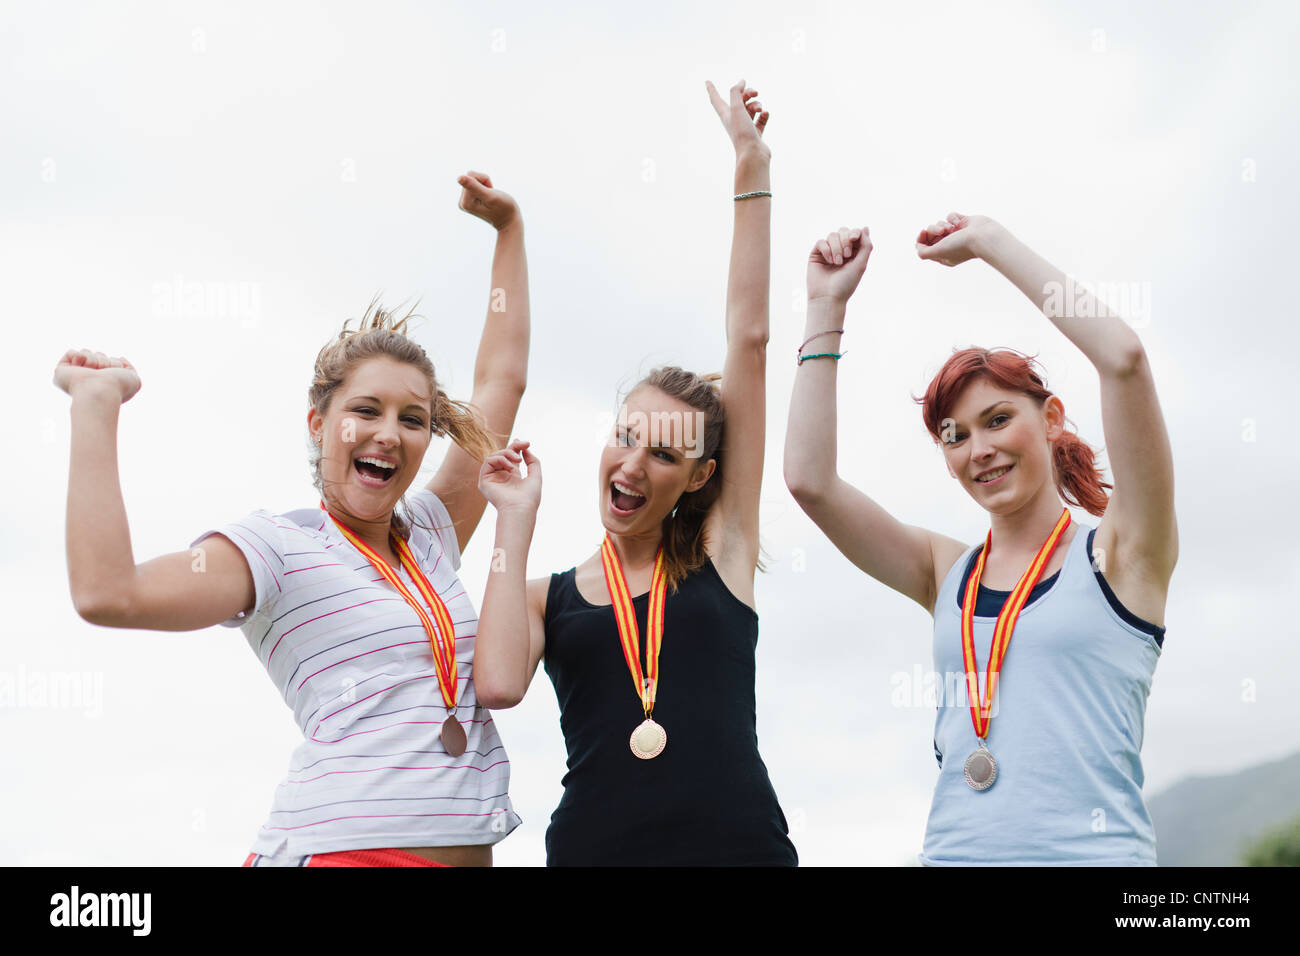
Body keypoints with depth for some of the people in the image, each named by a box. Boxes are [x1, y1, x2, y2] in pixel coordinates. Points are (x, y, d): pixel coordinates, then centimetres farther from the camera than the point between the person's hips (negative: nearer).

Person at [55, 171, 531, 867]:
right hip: (340, 844, -6)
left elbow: (501, 378, 22)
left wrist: (507, 227, 27)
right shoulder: (278, 546, -2)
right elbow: (107, 593, -19)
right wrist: (95, 404, -12)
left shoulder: (430, 536, 15)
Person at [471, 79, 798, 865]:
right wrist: (517, 521, -5)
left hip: (742, 840, 0)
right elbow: (500, 683, -15)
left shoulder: (720, 551, 4)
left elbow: (750, 339, 2)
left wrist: (752, 166, 2)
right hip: (594, 843, 1)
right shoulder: (549, 598, 8)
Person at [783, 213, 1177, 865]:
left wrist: (989, 241, -1)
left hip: (1091, 852, -3)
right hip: (951, 849, 3)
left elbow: (1123, 357, -8)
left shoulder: (1118, 553, 3)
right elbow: (808, 478, 3)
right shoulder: (947, 574, 13)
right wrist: (827, 305, 9)